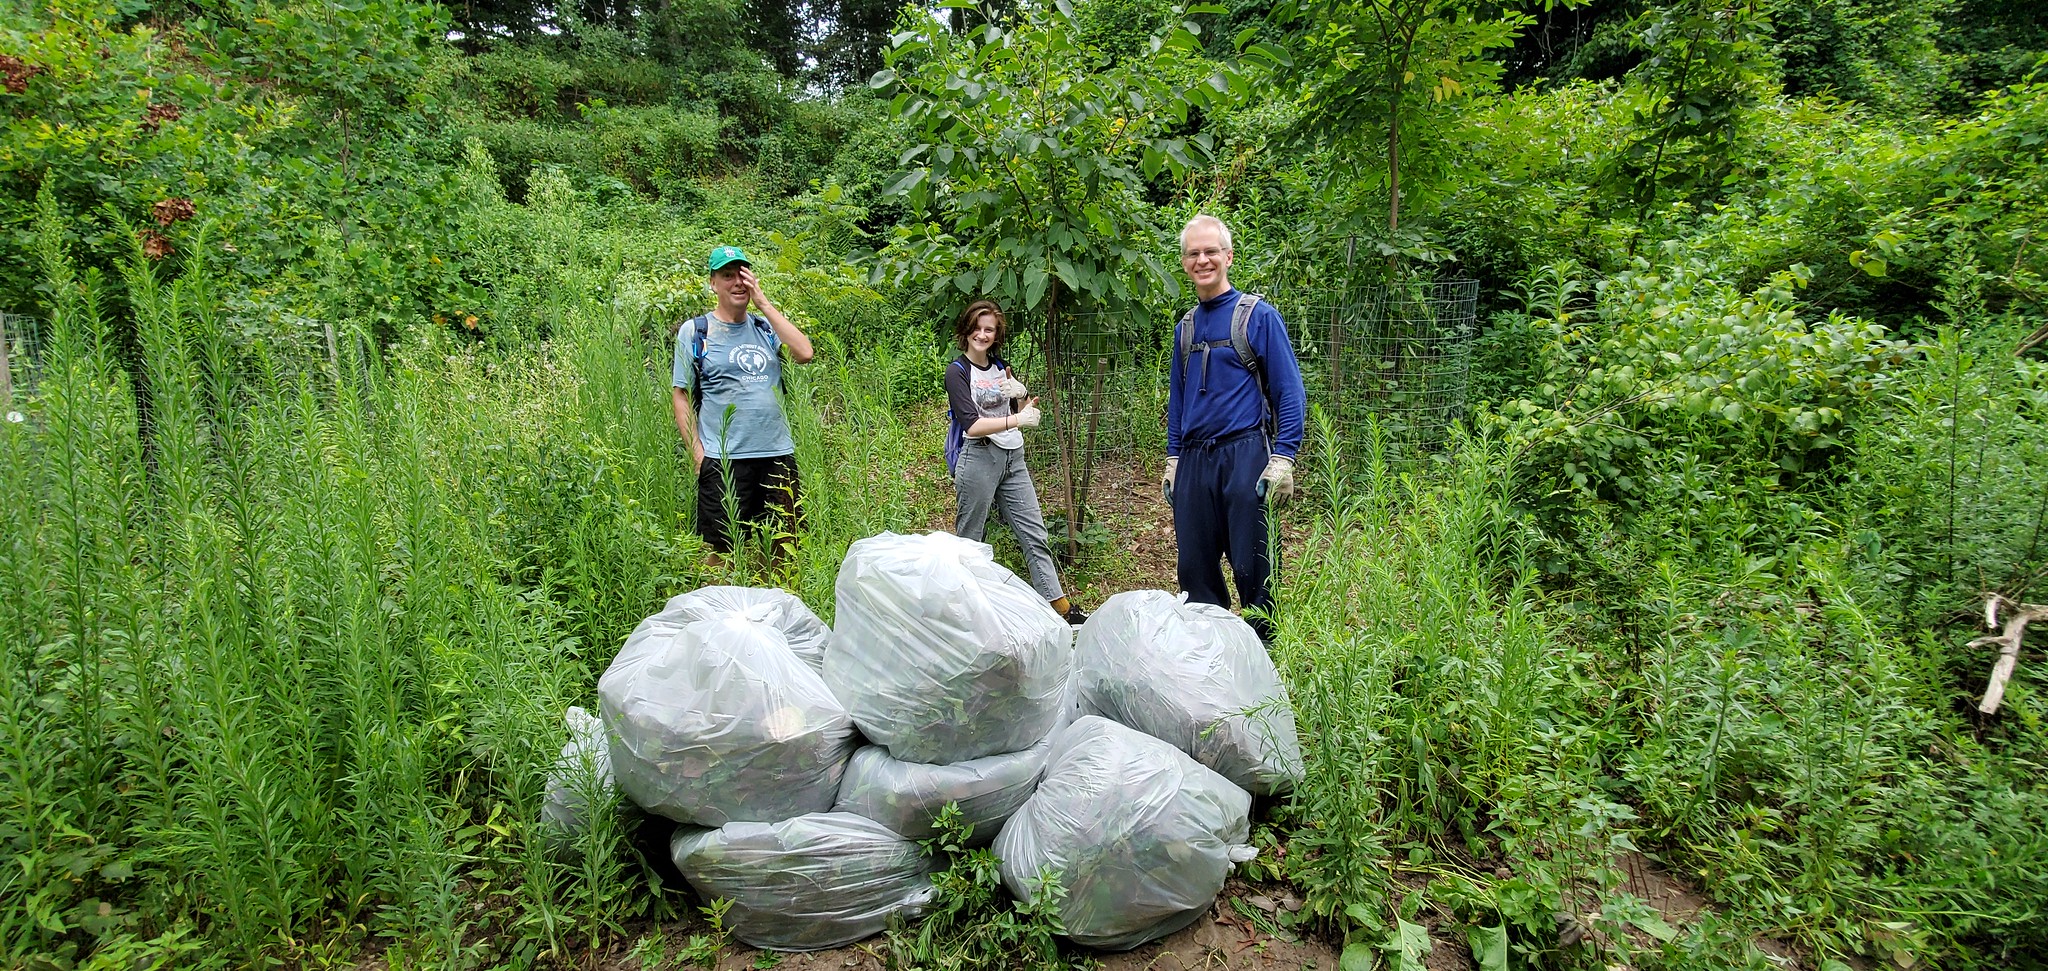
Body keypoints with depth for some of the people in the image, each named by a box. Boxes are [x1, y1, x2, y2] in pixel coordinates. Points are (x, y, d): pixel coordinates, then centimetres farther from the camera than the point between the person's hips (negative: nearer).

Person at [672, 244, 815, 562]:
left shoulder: (766, 327, 9)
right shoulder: (694, 332, 2)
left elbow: (804, 353, -9)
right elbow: (681, 395, 1)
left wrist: (764, 303, -7)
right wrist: (697, 452, -8)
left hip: (778, 453, 3)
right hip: (723, 460, -3)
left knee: (785, 547, 12)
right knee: (721, 551, 4)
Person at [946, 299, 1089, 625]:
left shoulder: (1001, 367, 13)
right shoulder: (957, 371, -5)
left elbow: (1024, 414, 16)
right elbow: (972, 425, -18)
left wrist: (1022, 395, -6)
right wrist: (1016, 421, -27)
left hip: (1013, 458, 6)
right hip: (978, 459, -6)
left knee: (1034, 533, 4)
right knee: (969, 540, 2)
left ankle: (1059, 604, 8)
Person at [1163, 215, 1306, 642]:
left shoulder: (1258, 314, -1)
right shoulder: (1185, 327, 15)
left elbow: (1290, 392, -4)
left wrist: (1283, 458, -12)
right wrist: (1172, 459, 15)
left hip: (1244, 456, -5)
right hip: (1194, 461, 5)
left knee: (1251, 566, 0)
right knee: (1194, 566, 9)